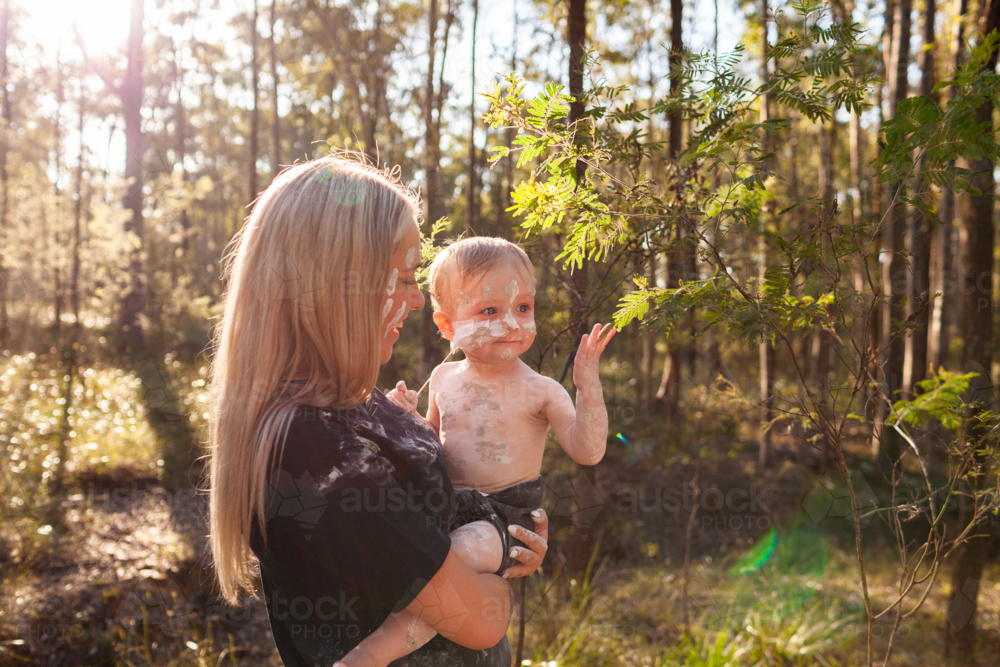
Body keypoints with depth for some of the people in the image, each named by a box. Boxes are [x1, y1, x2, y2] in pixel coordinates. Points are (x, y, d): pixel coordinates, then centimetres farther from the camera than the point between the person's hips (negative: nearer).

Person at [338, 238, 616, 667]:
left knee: (471, 549, -37)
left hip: (504, 520, -6)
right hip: (445, 509, 6)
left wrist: (588, 386, -22)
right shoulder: (443, 379, 11)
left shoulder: (539, 391, -3)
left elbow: (588, 451, -13)